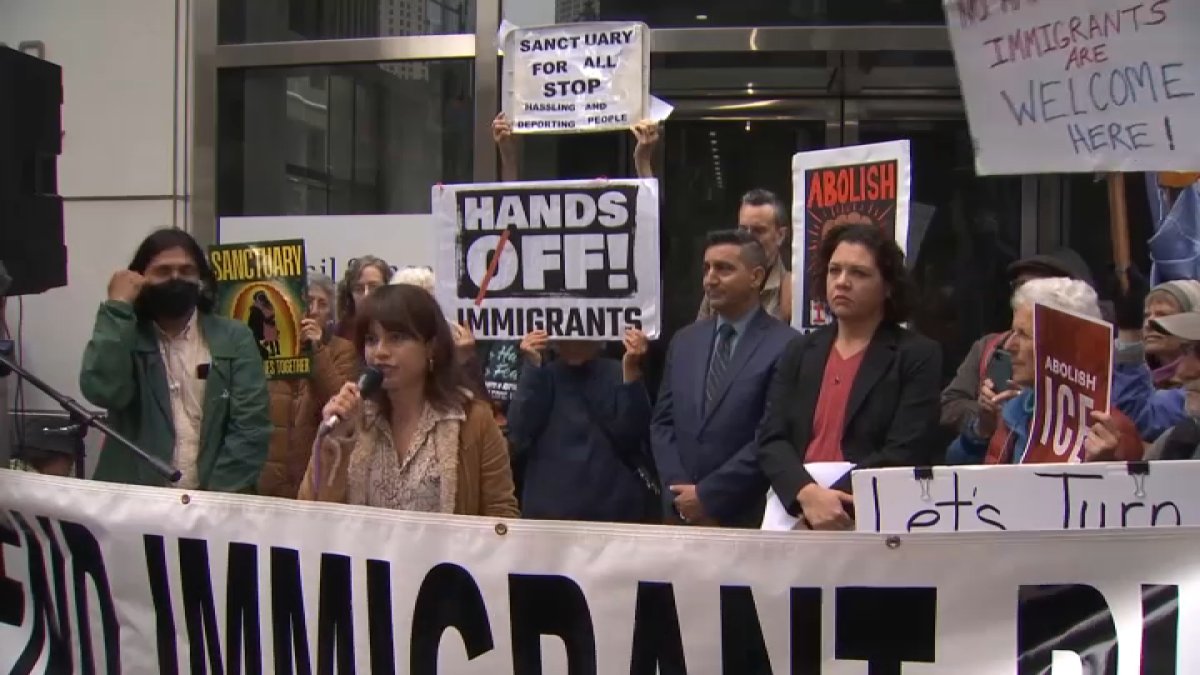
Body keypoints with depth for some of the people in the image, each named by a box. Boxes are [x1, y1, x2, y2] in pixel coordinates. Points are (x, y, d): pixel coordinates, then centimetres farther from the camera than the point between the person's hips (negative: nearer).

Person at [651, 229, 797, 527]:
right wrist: (677, 492, -4)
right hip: (683, 512, 5)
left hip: (748, 516, -5)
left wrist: (707, 495, -13)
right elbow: (663, 423, 10)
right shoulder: (684, 342, 10)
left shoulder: (786, 347, -9)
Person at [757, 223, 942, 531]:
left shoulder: (918, 356, 1)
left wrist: (833, 503, -16)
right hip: (795, 516, 3)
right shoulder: (800, 353, 12)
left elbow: (903, 454, -8)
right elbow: (771, 439, 3)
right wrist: (807, 494, -14)